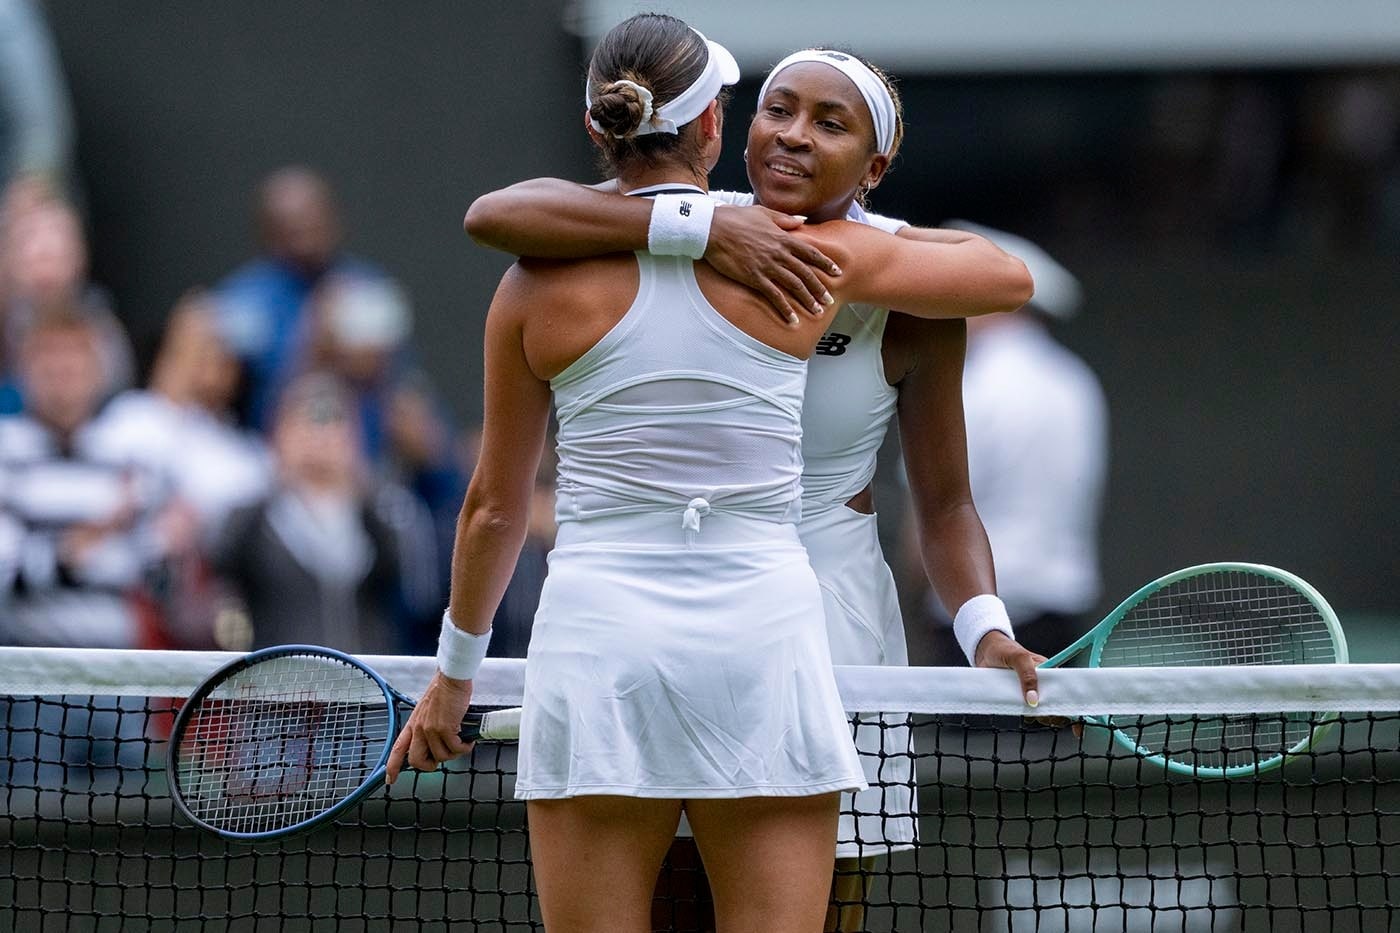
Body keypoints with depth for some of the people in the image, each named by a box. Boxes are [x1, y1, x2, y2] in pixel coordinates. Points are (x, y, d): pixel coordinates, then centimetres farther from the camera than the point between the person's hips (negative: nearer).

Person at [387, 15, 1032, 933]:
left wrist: (456, 669, 26)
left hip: (596, 645, 0)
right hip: (764, 639, 0)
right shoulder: (815, 255, 1)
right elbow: (1010, 278, 16)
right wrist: (884, 221, 33)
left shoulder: (540, 284, 2)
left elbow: (494, 507, 12)